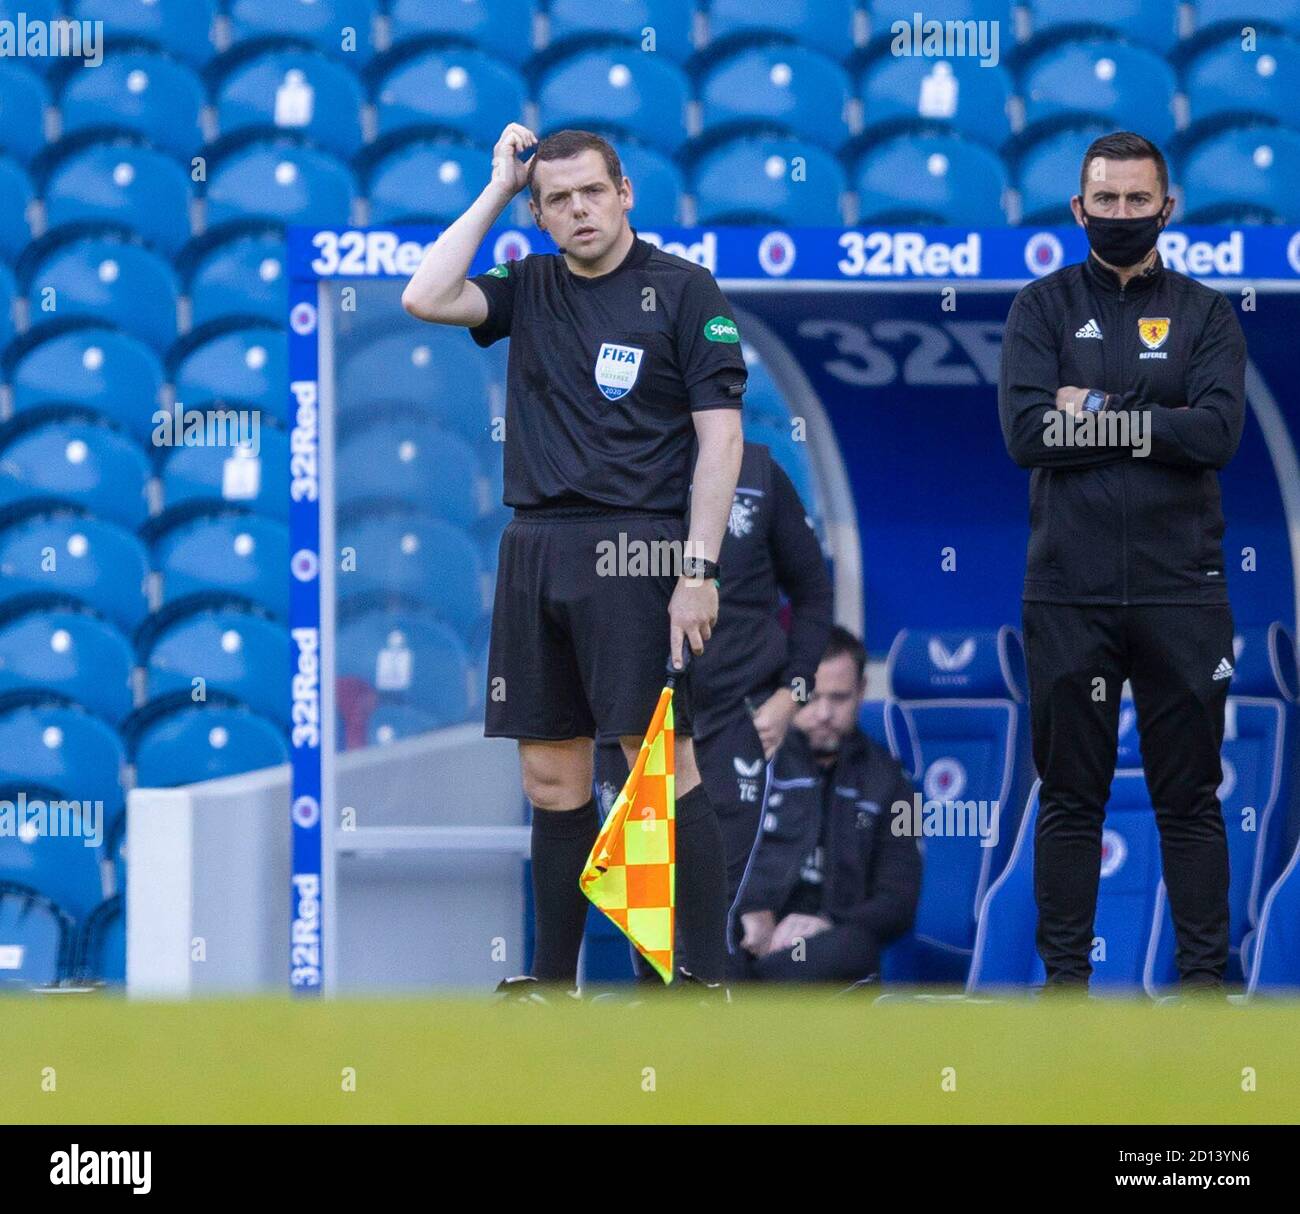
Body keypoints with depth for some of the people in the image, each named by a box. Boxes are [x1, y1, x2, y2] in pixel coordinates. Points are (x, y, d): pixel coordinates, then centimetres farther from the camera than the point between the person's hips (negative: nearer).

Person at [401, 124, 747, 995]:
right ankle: (553, 982, 15)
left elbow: (720, 434, -5)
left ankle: (710, 979, -7)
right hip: (536, 548, 5)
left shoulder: (683, 290, -1)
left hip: (633, 550, -5)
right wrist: (497, 189, 4)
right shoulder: (530, 290, 13)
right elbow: (425, 298, -2)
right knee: (552, 779, 8)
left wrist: (700, 570, -12)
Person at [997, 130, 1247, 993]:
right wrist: (1150, 425, -8)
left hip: (1181, 590, 0)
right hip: (1070, 594, 0)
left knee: (1190, 794, 3)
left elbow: (1218, 434, -9)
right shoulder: (1045, 308, 8)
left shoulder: (1205, 315, 8)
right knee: (1071, 792, 4)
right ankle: (1066, 973, 10)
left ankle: (1205, 974, 8)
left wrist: (1096, 413, -10)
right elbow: (1025, 432, -8)